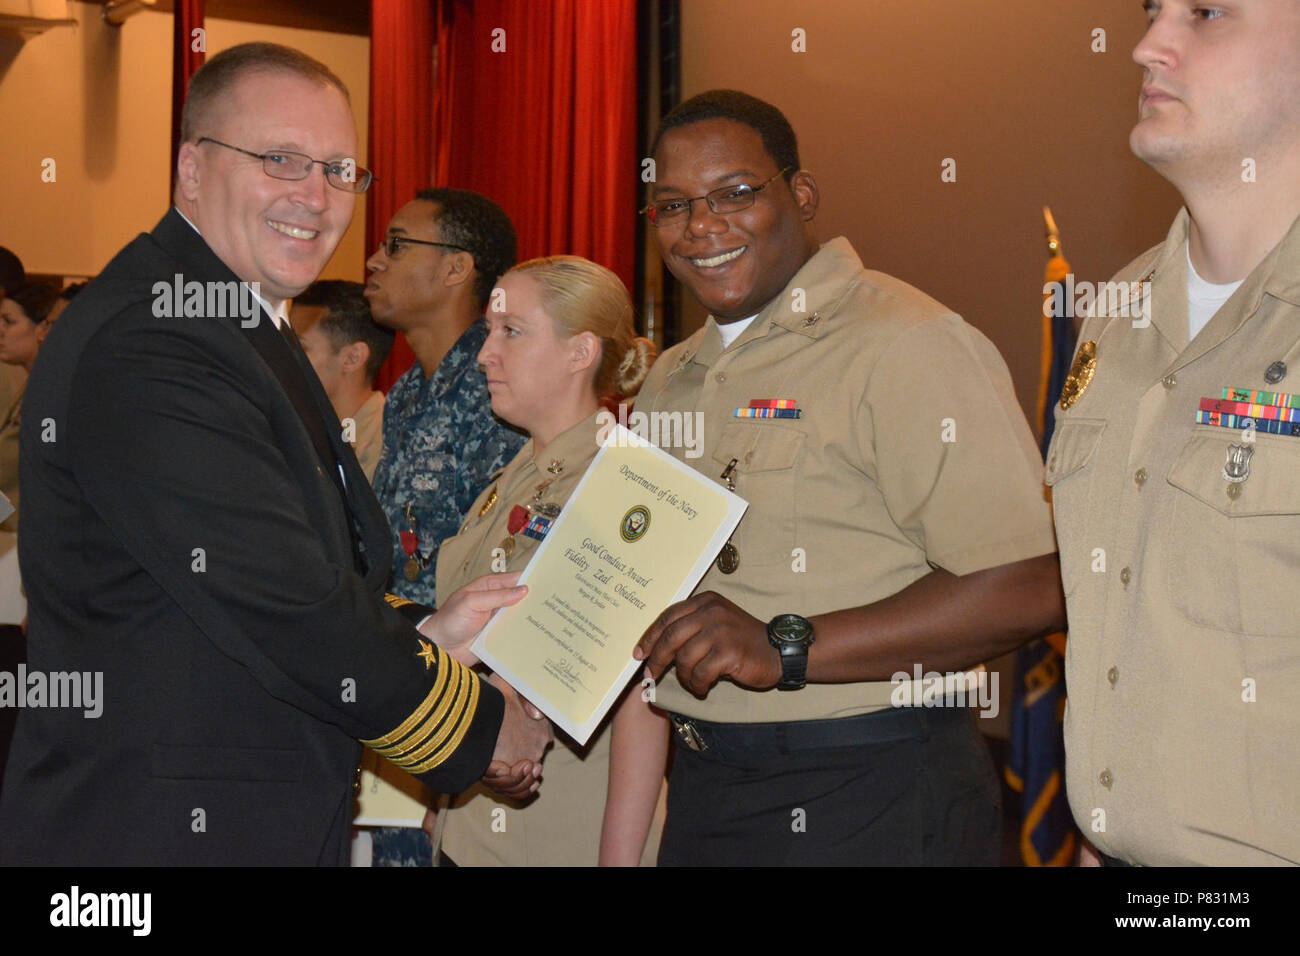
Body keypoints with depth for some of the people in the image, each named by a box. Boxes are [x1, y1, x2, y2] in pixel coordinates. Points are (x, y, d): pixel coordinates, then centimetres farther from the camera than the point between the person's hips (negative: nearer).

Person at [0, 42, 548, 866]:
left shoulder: (236, 326, 12)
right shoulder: (144, 346, -21)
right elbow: (288, 610, -23)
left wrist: (418, 635, 5)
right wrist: (483, 723, -12)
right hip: (155, 832, -10)